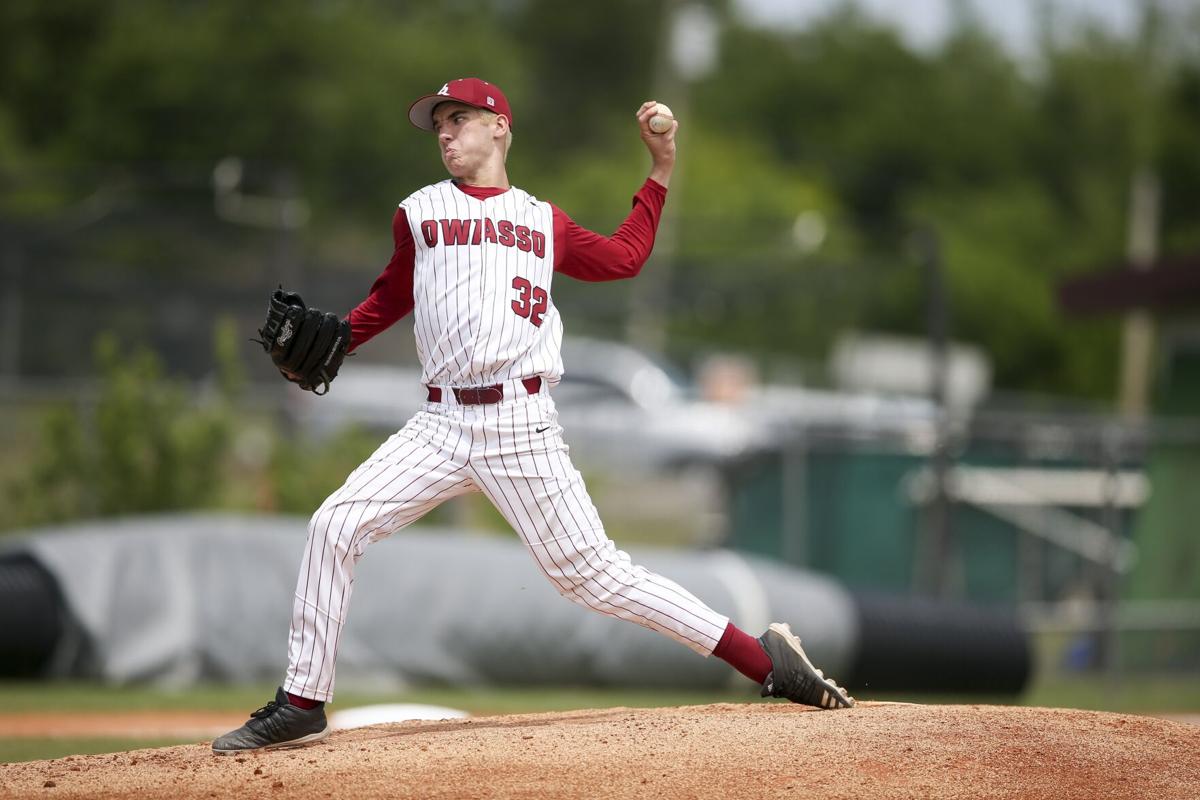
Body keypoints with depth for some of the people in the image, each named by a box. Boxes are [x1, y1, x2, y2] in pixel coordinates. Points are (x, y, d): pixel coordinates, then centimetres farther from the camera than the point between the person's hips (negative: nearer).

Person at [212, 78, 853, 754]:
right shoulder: (420, 212, 15)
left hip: (521, 425, -2)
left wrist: (662, 169, 20)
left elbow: (625, 257, 22)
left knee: (591, 572, -7)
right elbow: (390, 298, 22)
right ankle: (301, 707, -5)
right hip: (442, 423, 2)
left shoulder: (544, 221, 14)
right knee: (337, 525, -13)